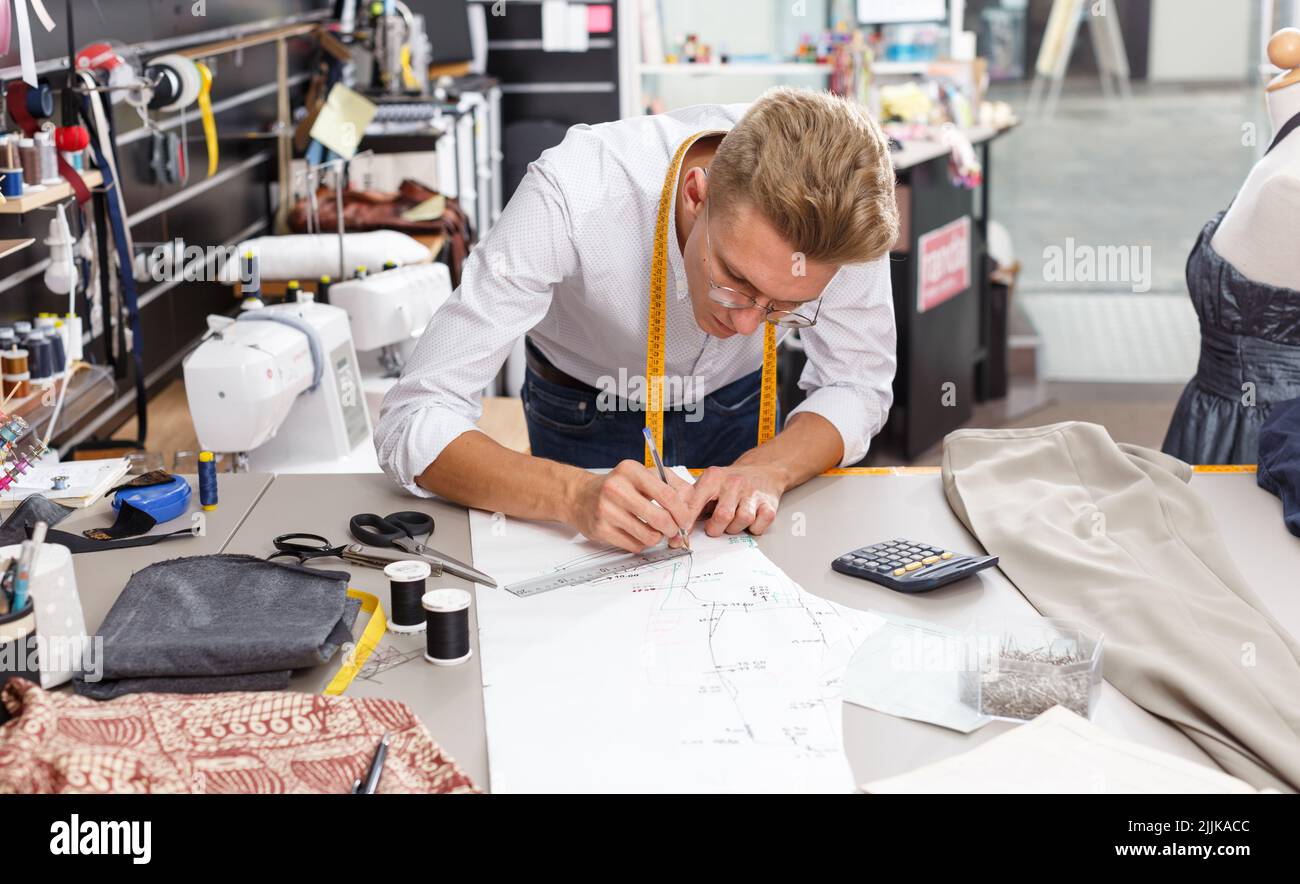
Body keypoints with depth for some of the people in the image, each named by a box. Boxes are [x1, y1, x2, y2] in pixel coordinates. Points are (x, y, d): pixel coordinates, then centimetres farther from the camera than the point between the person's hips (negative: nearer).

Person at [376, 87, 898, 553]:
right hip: (582, 412, -2)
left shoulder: (844, 207, -32)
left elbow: (857, 386, -16)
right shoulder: (574, 194, -39)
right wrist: (575, 494, -54)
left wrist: (768, 469, -37)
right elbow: (414, 421, -38)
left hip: (738, 407, 3)